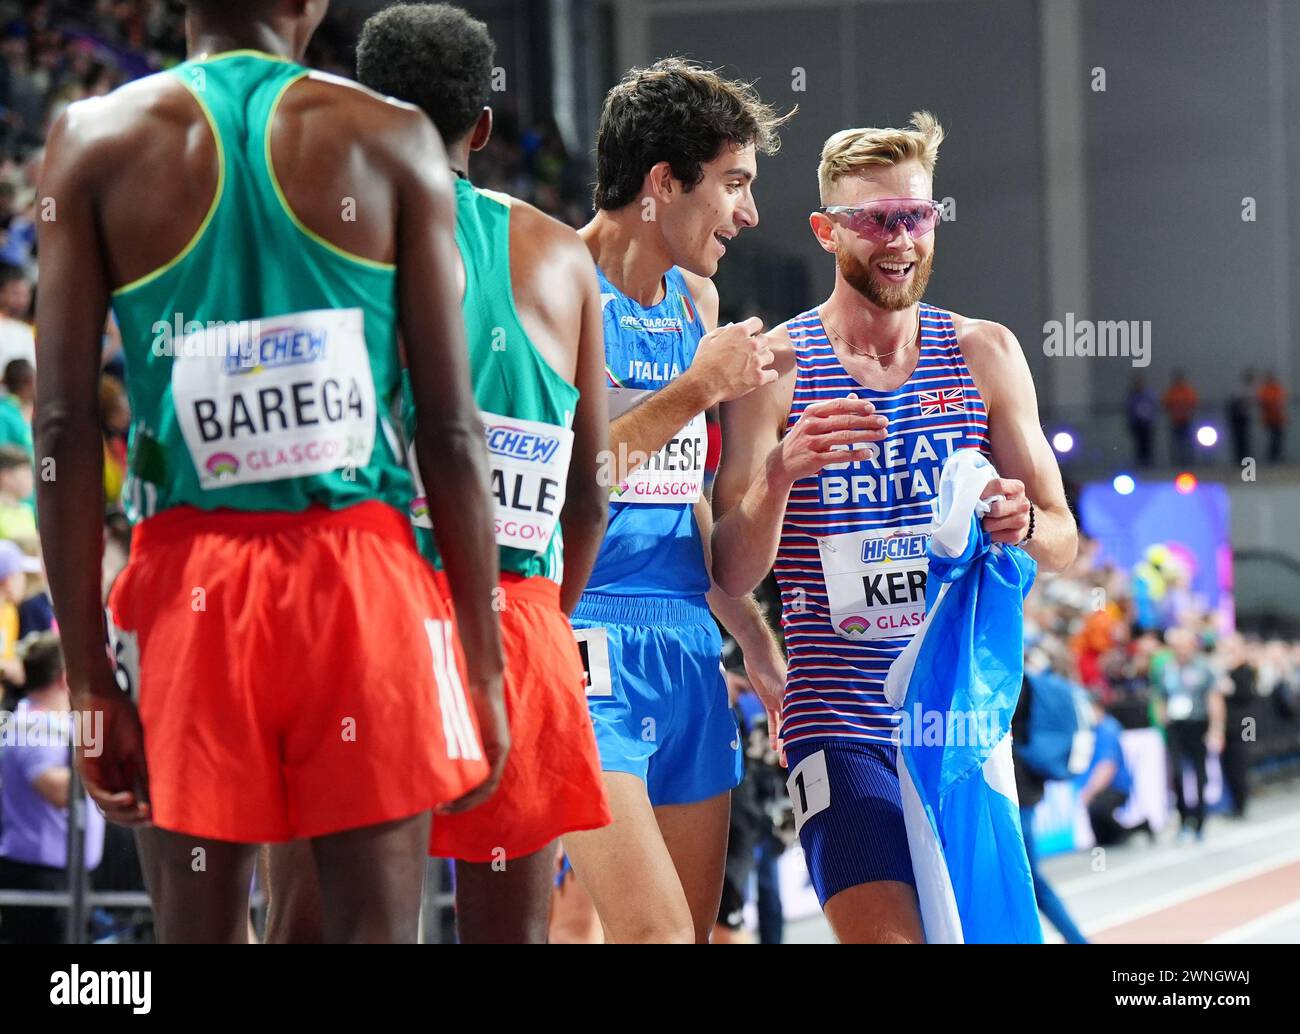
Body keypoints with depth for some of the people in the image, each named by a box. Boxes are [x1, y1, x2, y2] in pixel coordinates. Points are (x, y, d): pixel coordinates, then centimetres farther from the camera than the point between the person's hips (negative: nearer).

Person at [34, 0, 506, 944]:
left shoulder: (95, 140, 3)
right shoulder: (393, 140, 1)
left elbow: (64, 426, -2)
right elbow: (451, 429, -1)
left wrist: (90, 674, 2)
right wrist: (484, 666, 5)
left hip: (189, 588, 1)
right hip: (364, 580, -1)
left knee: (200, 934, 7)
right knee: (375, 929, 2)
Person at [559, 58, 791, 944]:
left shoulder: (697, 300, 16)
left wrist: (751, 631, 25)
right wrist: (698, 389, -16)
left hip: (687, 646, 8)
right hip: (583, 640, -8)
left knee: (695, 930, 8)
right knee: (656, 931, -17)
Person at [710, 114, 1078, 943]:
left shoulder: (984, 354, 9)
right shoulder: (776, 367, 0)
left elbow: (1063, 544, 11)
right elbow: (730, 577, -4)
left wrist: (1023, 524, -12)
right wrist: (781, 472, -22)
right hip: (841, 718, -3)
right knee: (885, 932, -18)